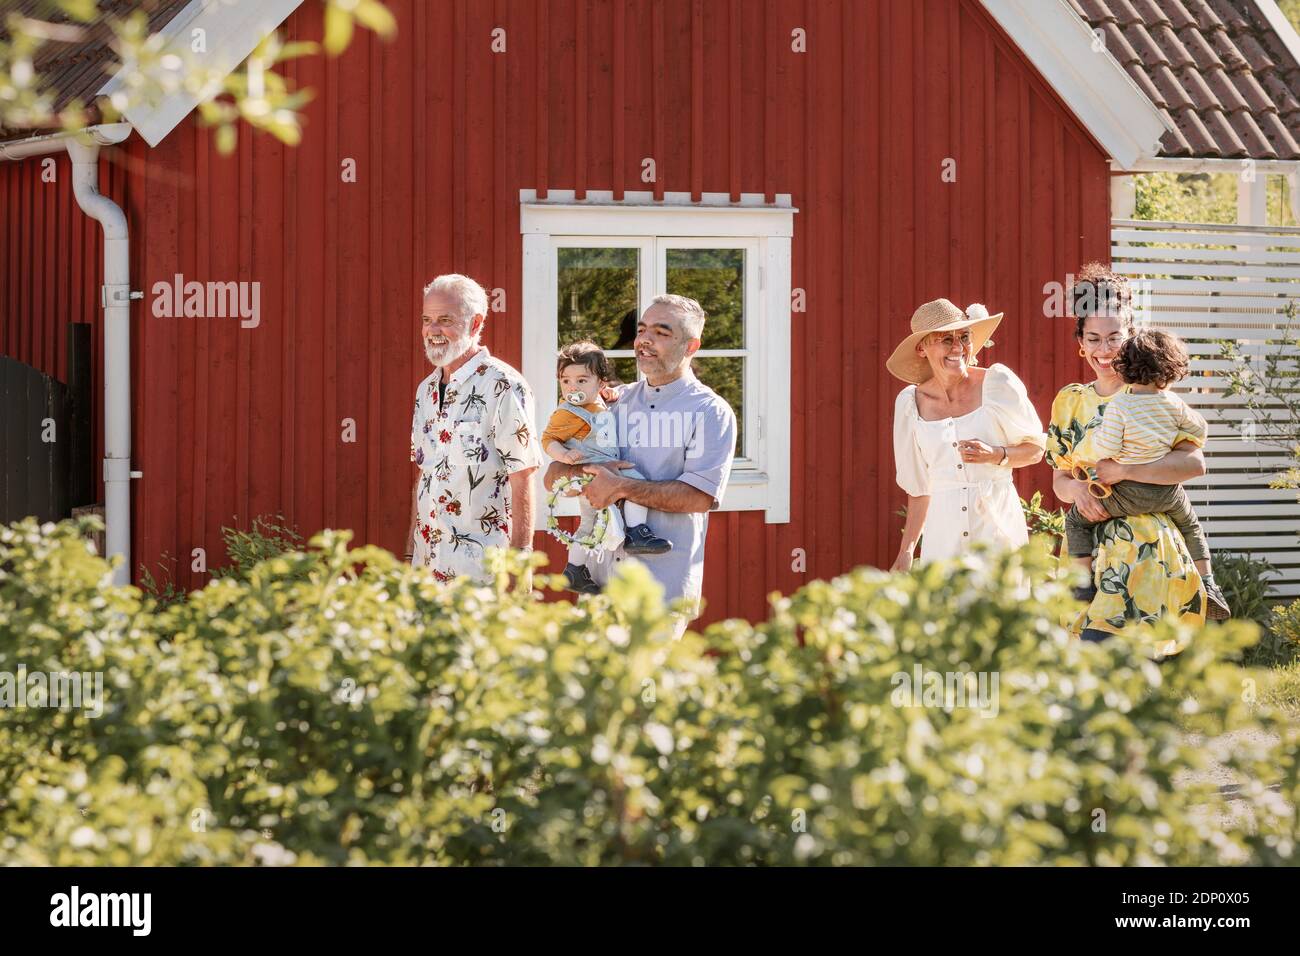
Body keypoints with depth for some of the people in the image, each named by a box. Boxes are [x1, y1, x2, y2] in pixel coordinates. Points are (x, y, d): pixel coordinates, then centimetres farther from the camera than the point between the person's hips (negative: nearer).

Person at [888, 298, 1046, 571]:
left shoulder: (998, 383, -3)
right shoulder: (911, 402, 5)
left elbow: (1036, 449, 5)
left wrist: (996, 455, -14)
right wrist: (906, 551, 13)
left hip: (997, 520, -2)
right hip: (944, 532, 2)